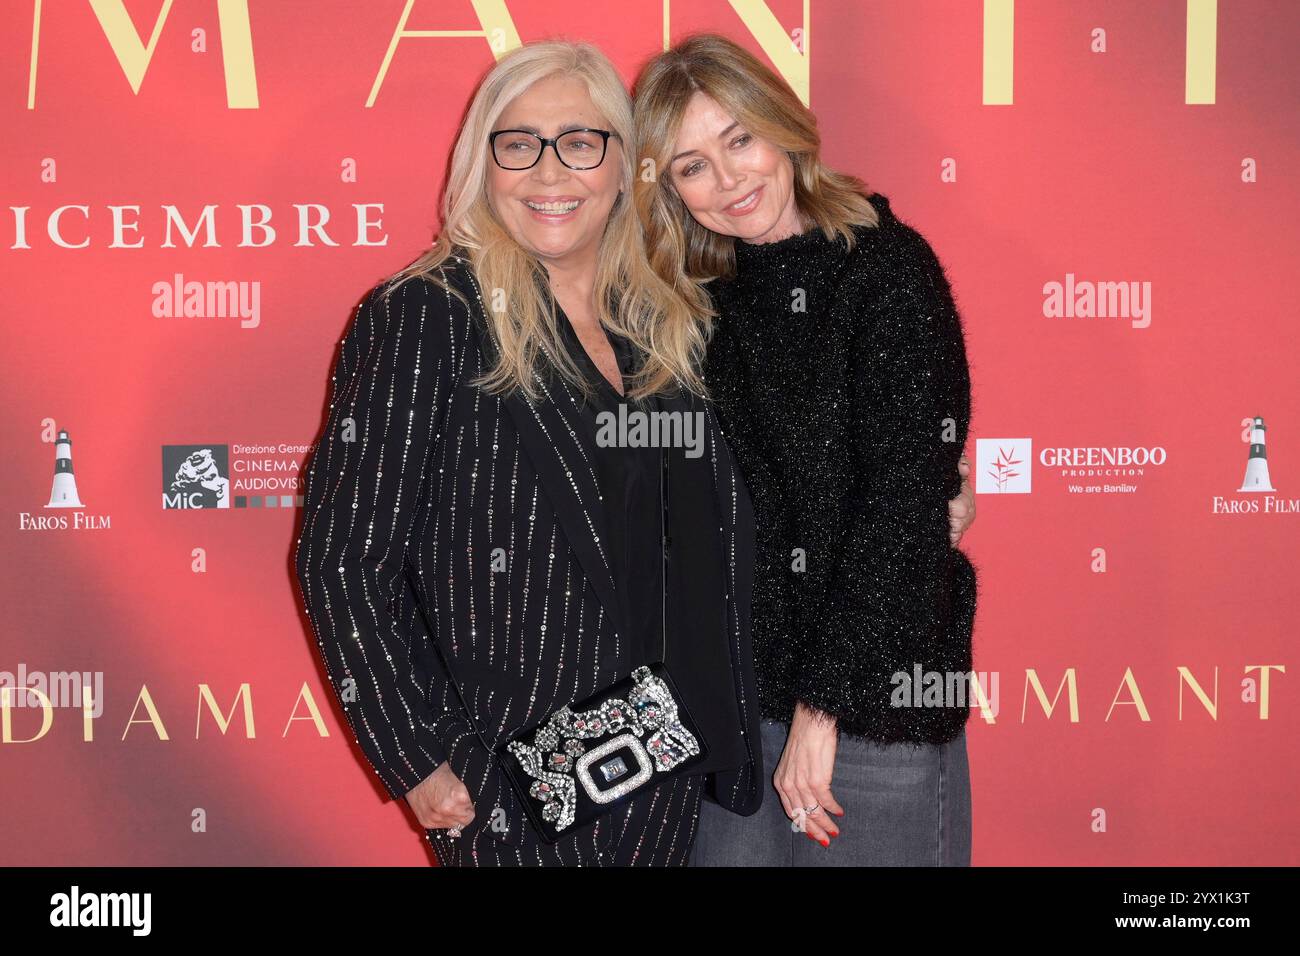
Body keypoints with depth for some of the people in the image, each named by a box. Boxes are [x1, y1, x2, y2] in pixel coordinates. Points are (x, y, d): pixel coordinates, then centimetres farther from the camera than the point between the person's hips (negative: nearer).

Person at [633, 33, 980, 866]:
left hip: (878, 692, -5)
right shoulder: (713, 298, 8)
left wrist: (822, 703, -16)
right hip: (738, 693, 6)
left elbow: (904, 506, -15)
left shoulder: (888, 270, -10)